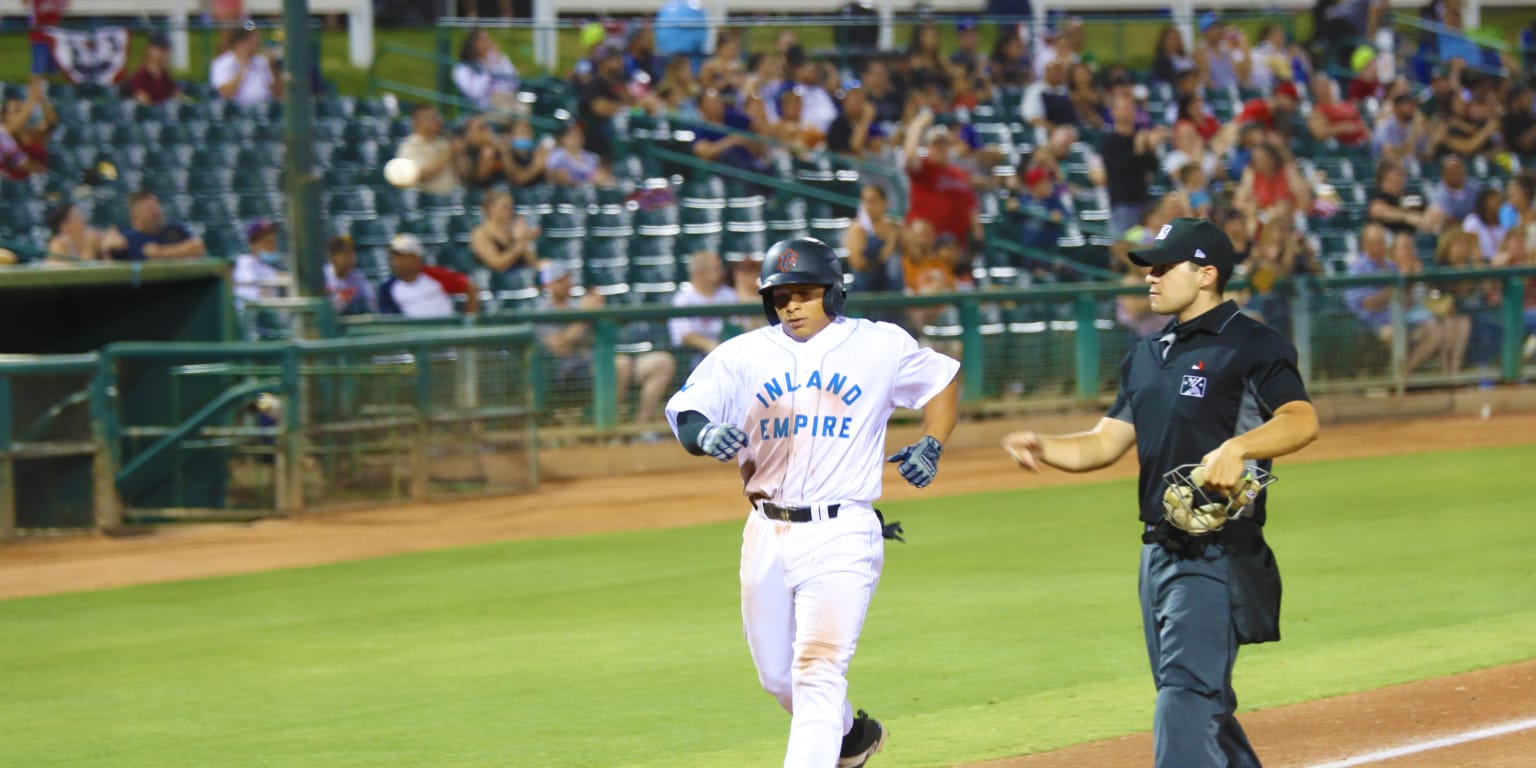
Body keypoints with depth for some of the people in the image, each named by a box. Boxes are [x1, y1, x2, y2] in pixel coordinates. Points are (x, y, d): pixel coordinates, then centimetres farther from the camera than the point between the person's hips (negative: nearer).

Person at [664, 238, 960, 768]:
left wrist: (931, 446, 1)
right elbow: (684, 417, -6)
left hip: (841, 536, -4)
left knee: (818, 672, -17)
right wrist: (706, 434, -30)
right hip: (767, 536, 4)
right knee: (776, 675, 14)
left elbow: (942, 381, 19)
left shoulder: (881, 346, 3)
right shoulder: (742, 355, 3)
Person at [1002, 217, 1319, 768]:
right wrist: (1043, 448, -2)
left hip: (1219, 552, -9)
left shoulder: (1253, 346, -8)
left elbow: (1302, 421, -22)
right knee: (1200, 700, 14)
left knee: (1187, 691, -17)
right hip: (1160, 550, 9)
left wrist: (1237, 447, -40)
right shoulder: (1147, 356, 18)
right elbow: (1105, 442, 17)